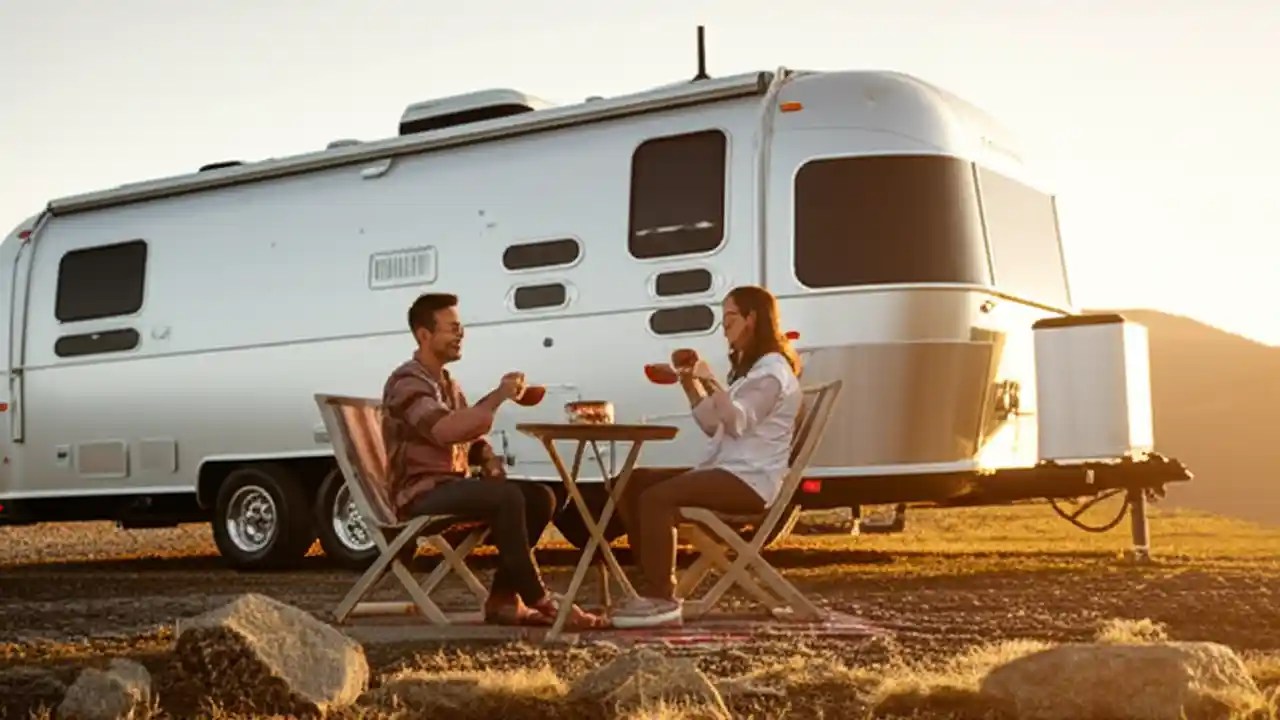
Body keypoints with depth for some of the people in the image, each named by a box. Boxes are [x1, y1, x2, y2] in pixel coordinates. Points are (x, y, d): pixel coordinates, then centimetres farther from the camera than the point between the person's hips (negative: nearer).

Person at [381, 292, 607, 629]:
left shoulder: (447, 383, 19)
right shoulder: (407, 382, -10)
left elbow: (471, 439, 23)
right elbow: (444, 431, -28)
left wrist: (490, 462, 0)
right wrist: (497, 397, -27)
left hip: (451, 487, 9)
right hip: (421, 494, -9)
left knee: (541, 497, -7)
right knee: (507, 496, -31)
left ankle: (503, 598, -9)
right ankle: (538, 600, -25)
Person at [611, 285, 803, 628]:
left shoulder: (773, 369, -7)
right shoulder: (751, 367, 25)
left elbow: (737, 422, -22)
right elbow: (714, 426, 22)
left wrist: (710, 381, -30)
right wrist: (689, 383, 13)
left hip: (750, 479, -10)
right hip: (726, 471, 10)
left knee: (656, 497, -27)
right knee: (632, 483, 0)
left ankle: (662, 599, -23)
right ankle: (657, 586, -3)